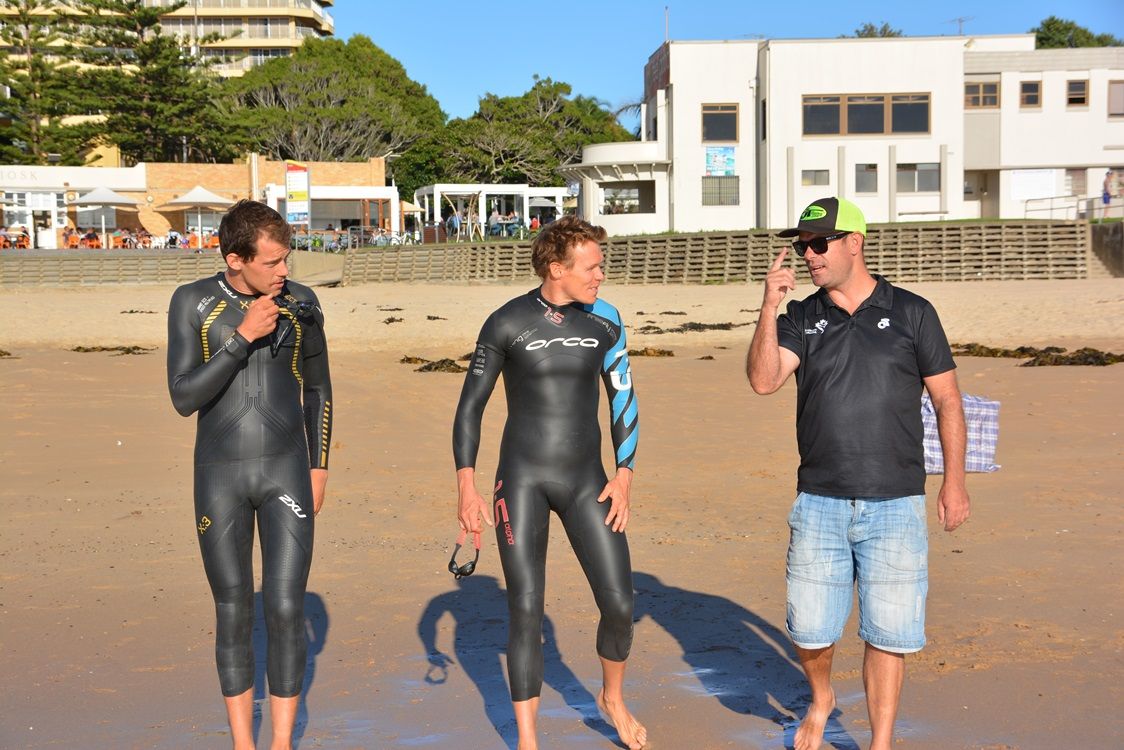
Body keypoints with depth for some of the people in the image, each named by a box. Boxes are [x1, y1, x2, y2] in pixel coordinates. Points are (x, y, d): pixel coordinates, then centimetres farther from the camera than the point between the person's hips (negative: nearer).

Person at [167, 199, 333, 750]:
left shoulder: (300, 302, -2)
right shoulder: (191, 302, -7)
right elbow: (184, 399, -15)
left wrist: (318, 467, 8)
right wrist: (243, 337, -24)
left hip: (287, 474, 0)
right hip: (219, 477, 0)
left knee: (286, 612, -5)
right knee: (233, 615, 7)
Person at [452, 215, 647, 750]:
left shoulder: (605, 320, 2)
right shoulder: (507, 323, -8)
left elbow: (624, 400, 9)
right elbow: (470, 406, -4)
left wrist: (624, 476, 2)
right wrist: (466, 486, -12)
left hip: (586, 480, 3)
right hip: (522, 479, -3)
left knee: (619, 605, -1)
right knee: (526, 609, -3)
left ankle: (613, 698, 29)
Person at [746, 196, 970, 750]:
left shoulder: (911, 312, 1)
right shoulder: (800, 319, 5)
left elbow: (946, 398, 4)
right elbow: (763, 380, -11)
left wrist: (954, 482, 1)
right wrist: (769, 307, -20)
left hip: (895, 506, -2)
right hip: (819, 503, 2)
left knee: (887, 632, 4)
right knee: (809, 628, 8)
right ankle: (820, 698, 38)